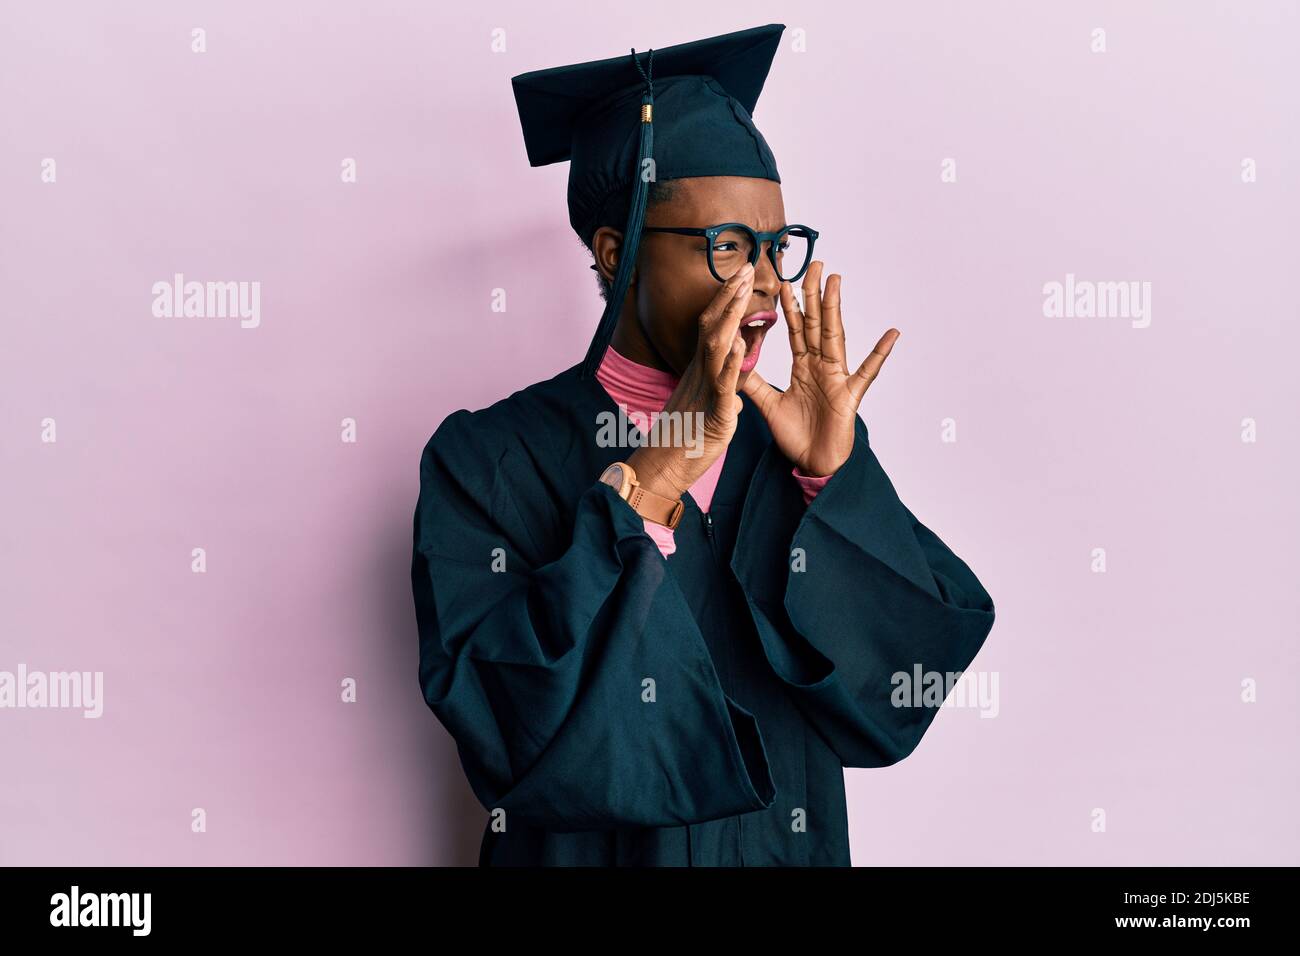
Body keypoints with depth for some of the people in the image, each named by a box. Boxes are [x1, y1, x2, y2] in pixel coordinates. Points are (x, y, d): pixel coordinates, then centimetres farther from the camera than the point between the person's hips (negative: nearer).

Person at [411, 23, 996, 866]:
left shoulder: (799, 450, -5)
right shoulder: (487, 463, -15)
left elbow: (890, 710, -12)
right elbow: (503, 731, -27)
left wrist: (836, 478, -23)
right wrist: (651, 481, -30)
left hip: (794, 846, 4)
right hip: (584, 846, -3)